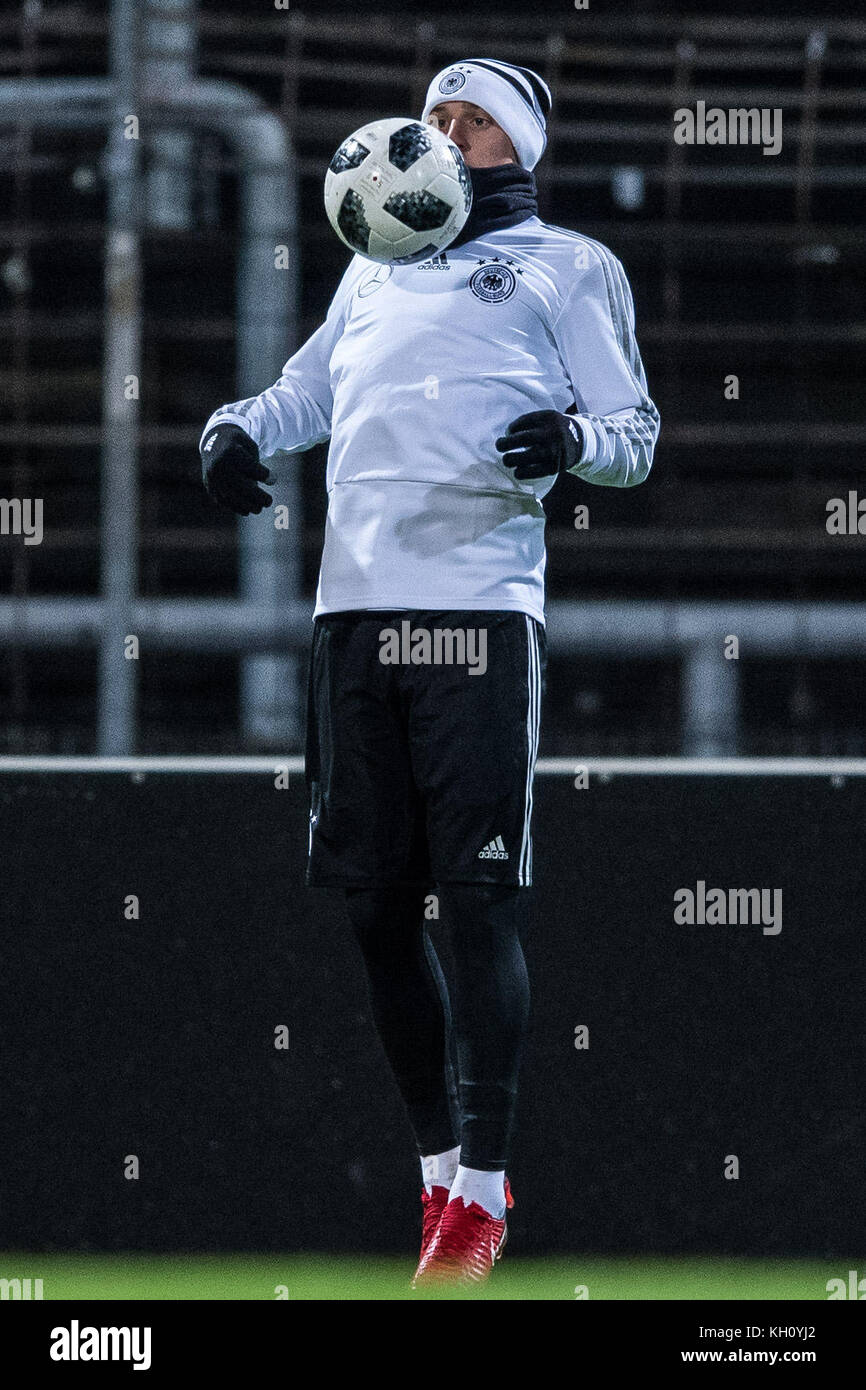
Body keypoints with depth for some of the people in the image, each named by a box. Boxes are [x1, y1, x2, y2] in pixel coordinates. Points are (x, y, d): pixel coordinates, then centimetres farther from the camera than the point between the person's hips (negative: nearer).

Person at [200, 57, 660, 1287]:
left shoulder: (566, 267, 11)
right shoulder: (374, 271, 26)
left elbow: (637, 436, 7)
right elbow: (305, 393, 33)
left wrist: (573, 435, -16)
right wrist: (238, 430, 10)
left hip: (481, 608, -5)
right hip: (356, 608, 5)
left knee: (478, 901, -11)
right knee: (377, 907, 4)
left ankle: (482, 1191, -9)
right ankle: (443, 1171, 16)